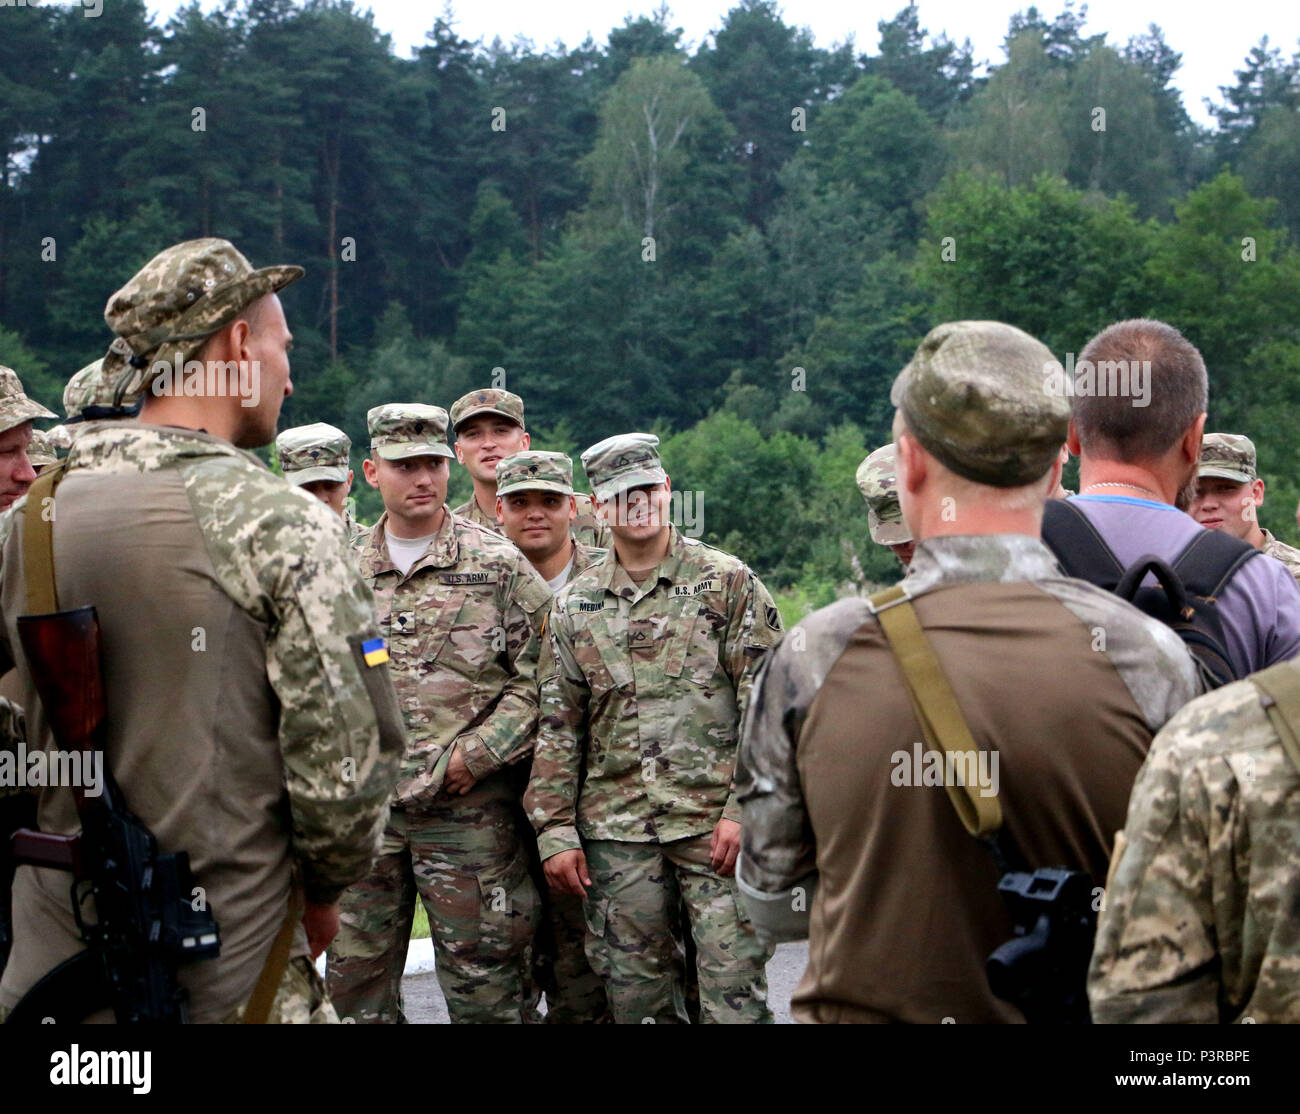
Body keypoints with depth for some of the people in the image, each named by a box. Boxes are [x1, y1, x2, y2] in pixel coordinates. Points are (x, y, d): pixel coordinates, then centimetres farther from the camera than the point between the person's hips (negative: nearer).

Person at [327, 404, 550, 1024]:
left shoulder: (499, 566, -1)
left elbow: (537, 677, -4)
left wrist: (475, 755, -12)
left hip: (468, 809, -4)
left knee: (481, 981, 3)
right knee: (355, 979, 10)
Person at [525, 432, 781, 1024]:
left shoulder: (728, 582, 2)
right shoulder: (574, 604, 11)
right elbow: (556, 727, 12)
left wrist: (744, 811, -11)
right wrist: (554, 832, 4)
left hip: (716, 819, -3)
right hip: (615, 830, 3)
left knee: (734, 989, -5)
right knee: (635, 996, 7)